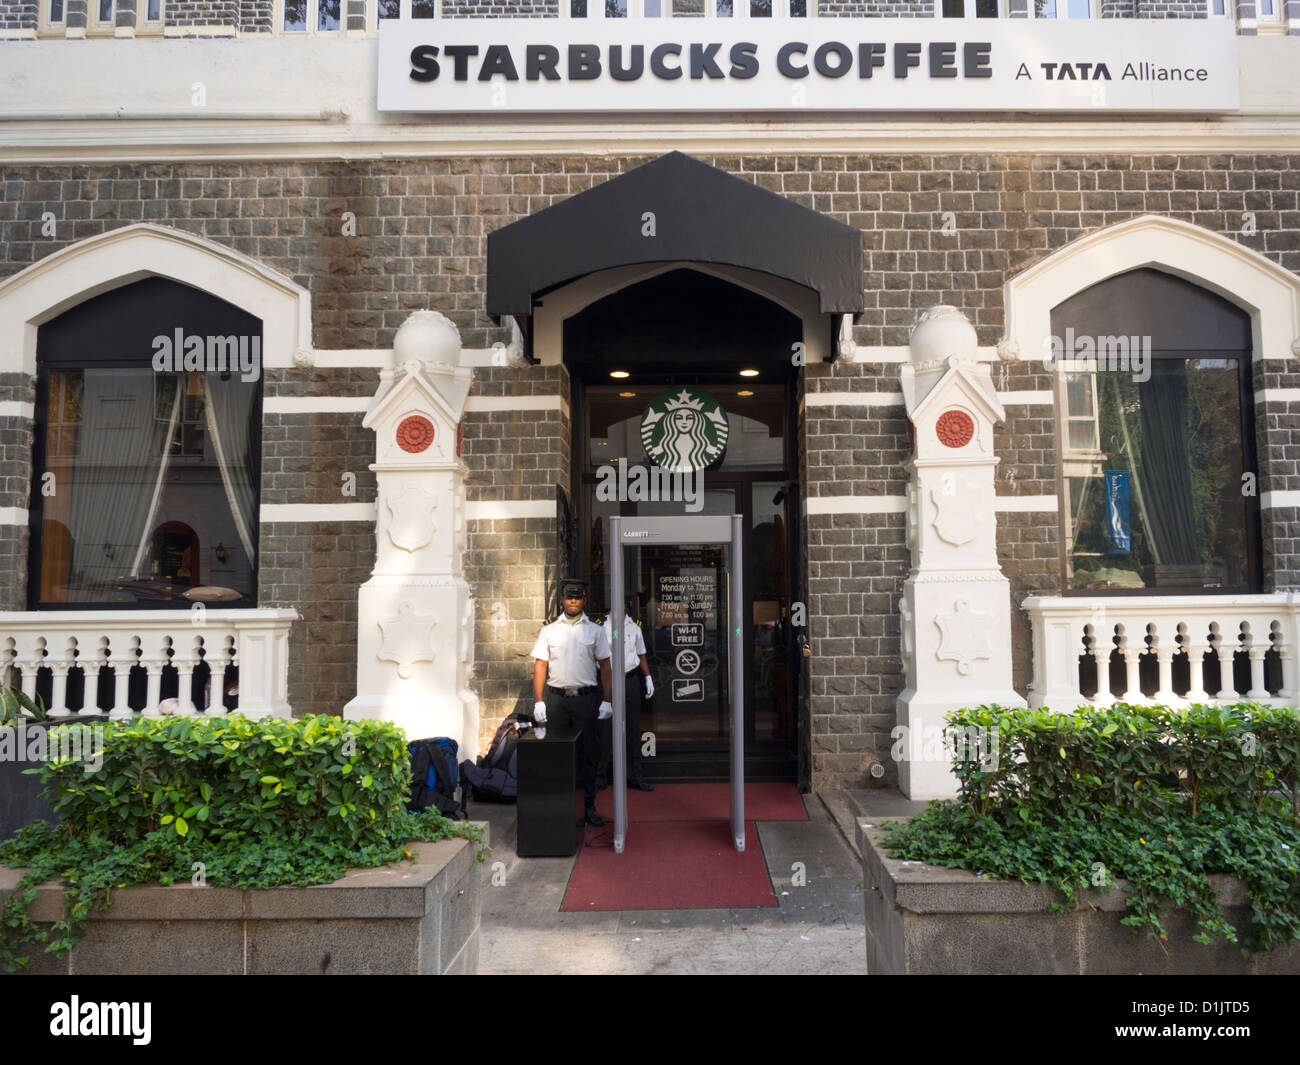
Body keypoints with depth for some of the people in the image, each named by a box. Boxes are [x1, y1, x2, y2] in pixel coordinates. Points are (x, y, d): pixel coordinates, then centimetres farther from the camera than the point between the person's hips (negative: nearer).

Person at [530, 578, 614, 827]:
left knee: (587, 754, 4)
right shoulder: (549, 630, 7)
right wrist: (538, 701, -1)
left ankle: (589, 806, 11)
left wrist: (607, 701, -1)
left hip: (586, 697, 0)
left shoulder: (595, 630, 7)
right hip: (556, 698, 1)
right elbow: (540, 665, 6)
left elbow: (605, 666, 6)